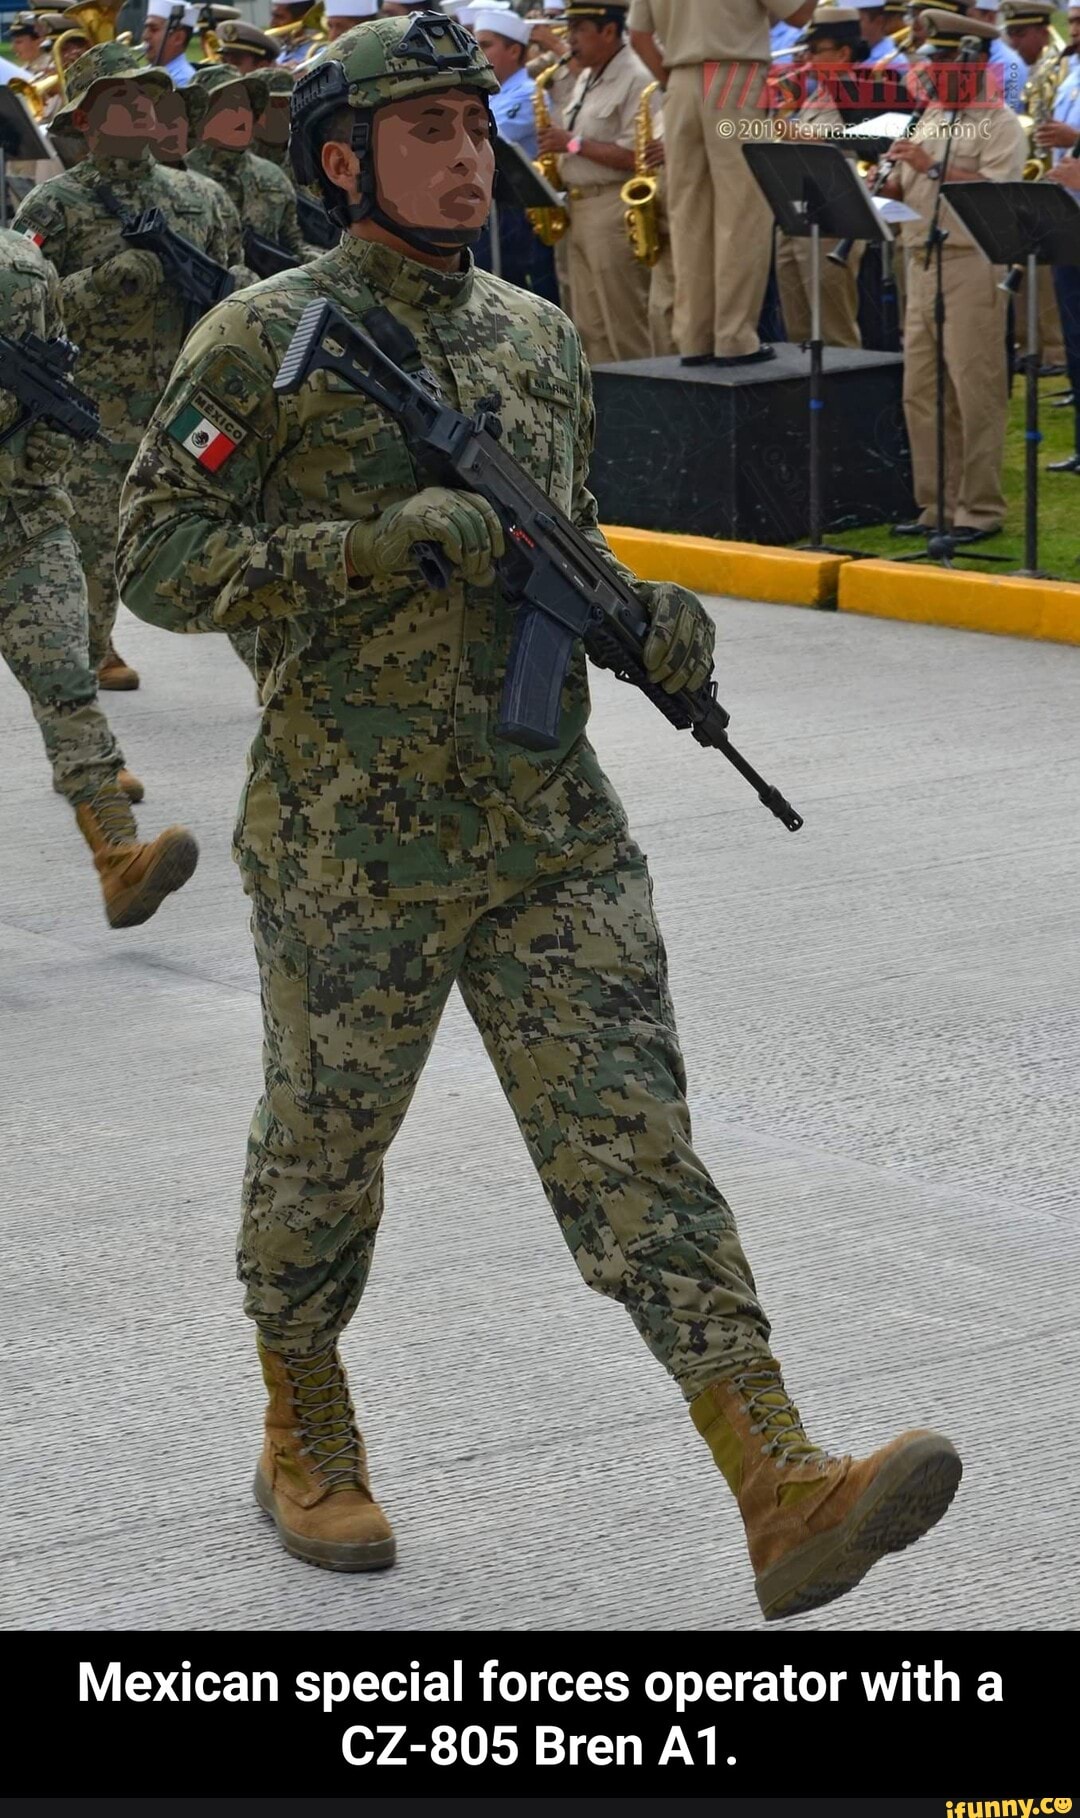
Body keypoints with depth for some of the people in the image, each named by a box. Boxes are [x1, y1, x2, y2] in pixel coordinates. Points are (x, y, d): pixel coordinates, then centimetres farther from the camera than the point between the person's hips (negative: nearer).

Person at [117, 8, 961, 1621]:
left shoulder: (541, 339, 13)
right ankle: (307, 1439, 35)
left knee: (632, 1135, -4)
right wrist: (381, 548, -19)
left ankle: (781, 1488, -13)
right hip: (351, 841, -4)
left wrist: (644, 613, 2)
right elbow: (157, 560, -10)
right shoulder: (265, 341, -6)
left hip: (553, 826, 4)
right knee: (325, 1141, 10)